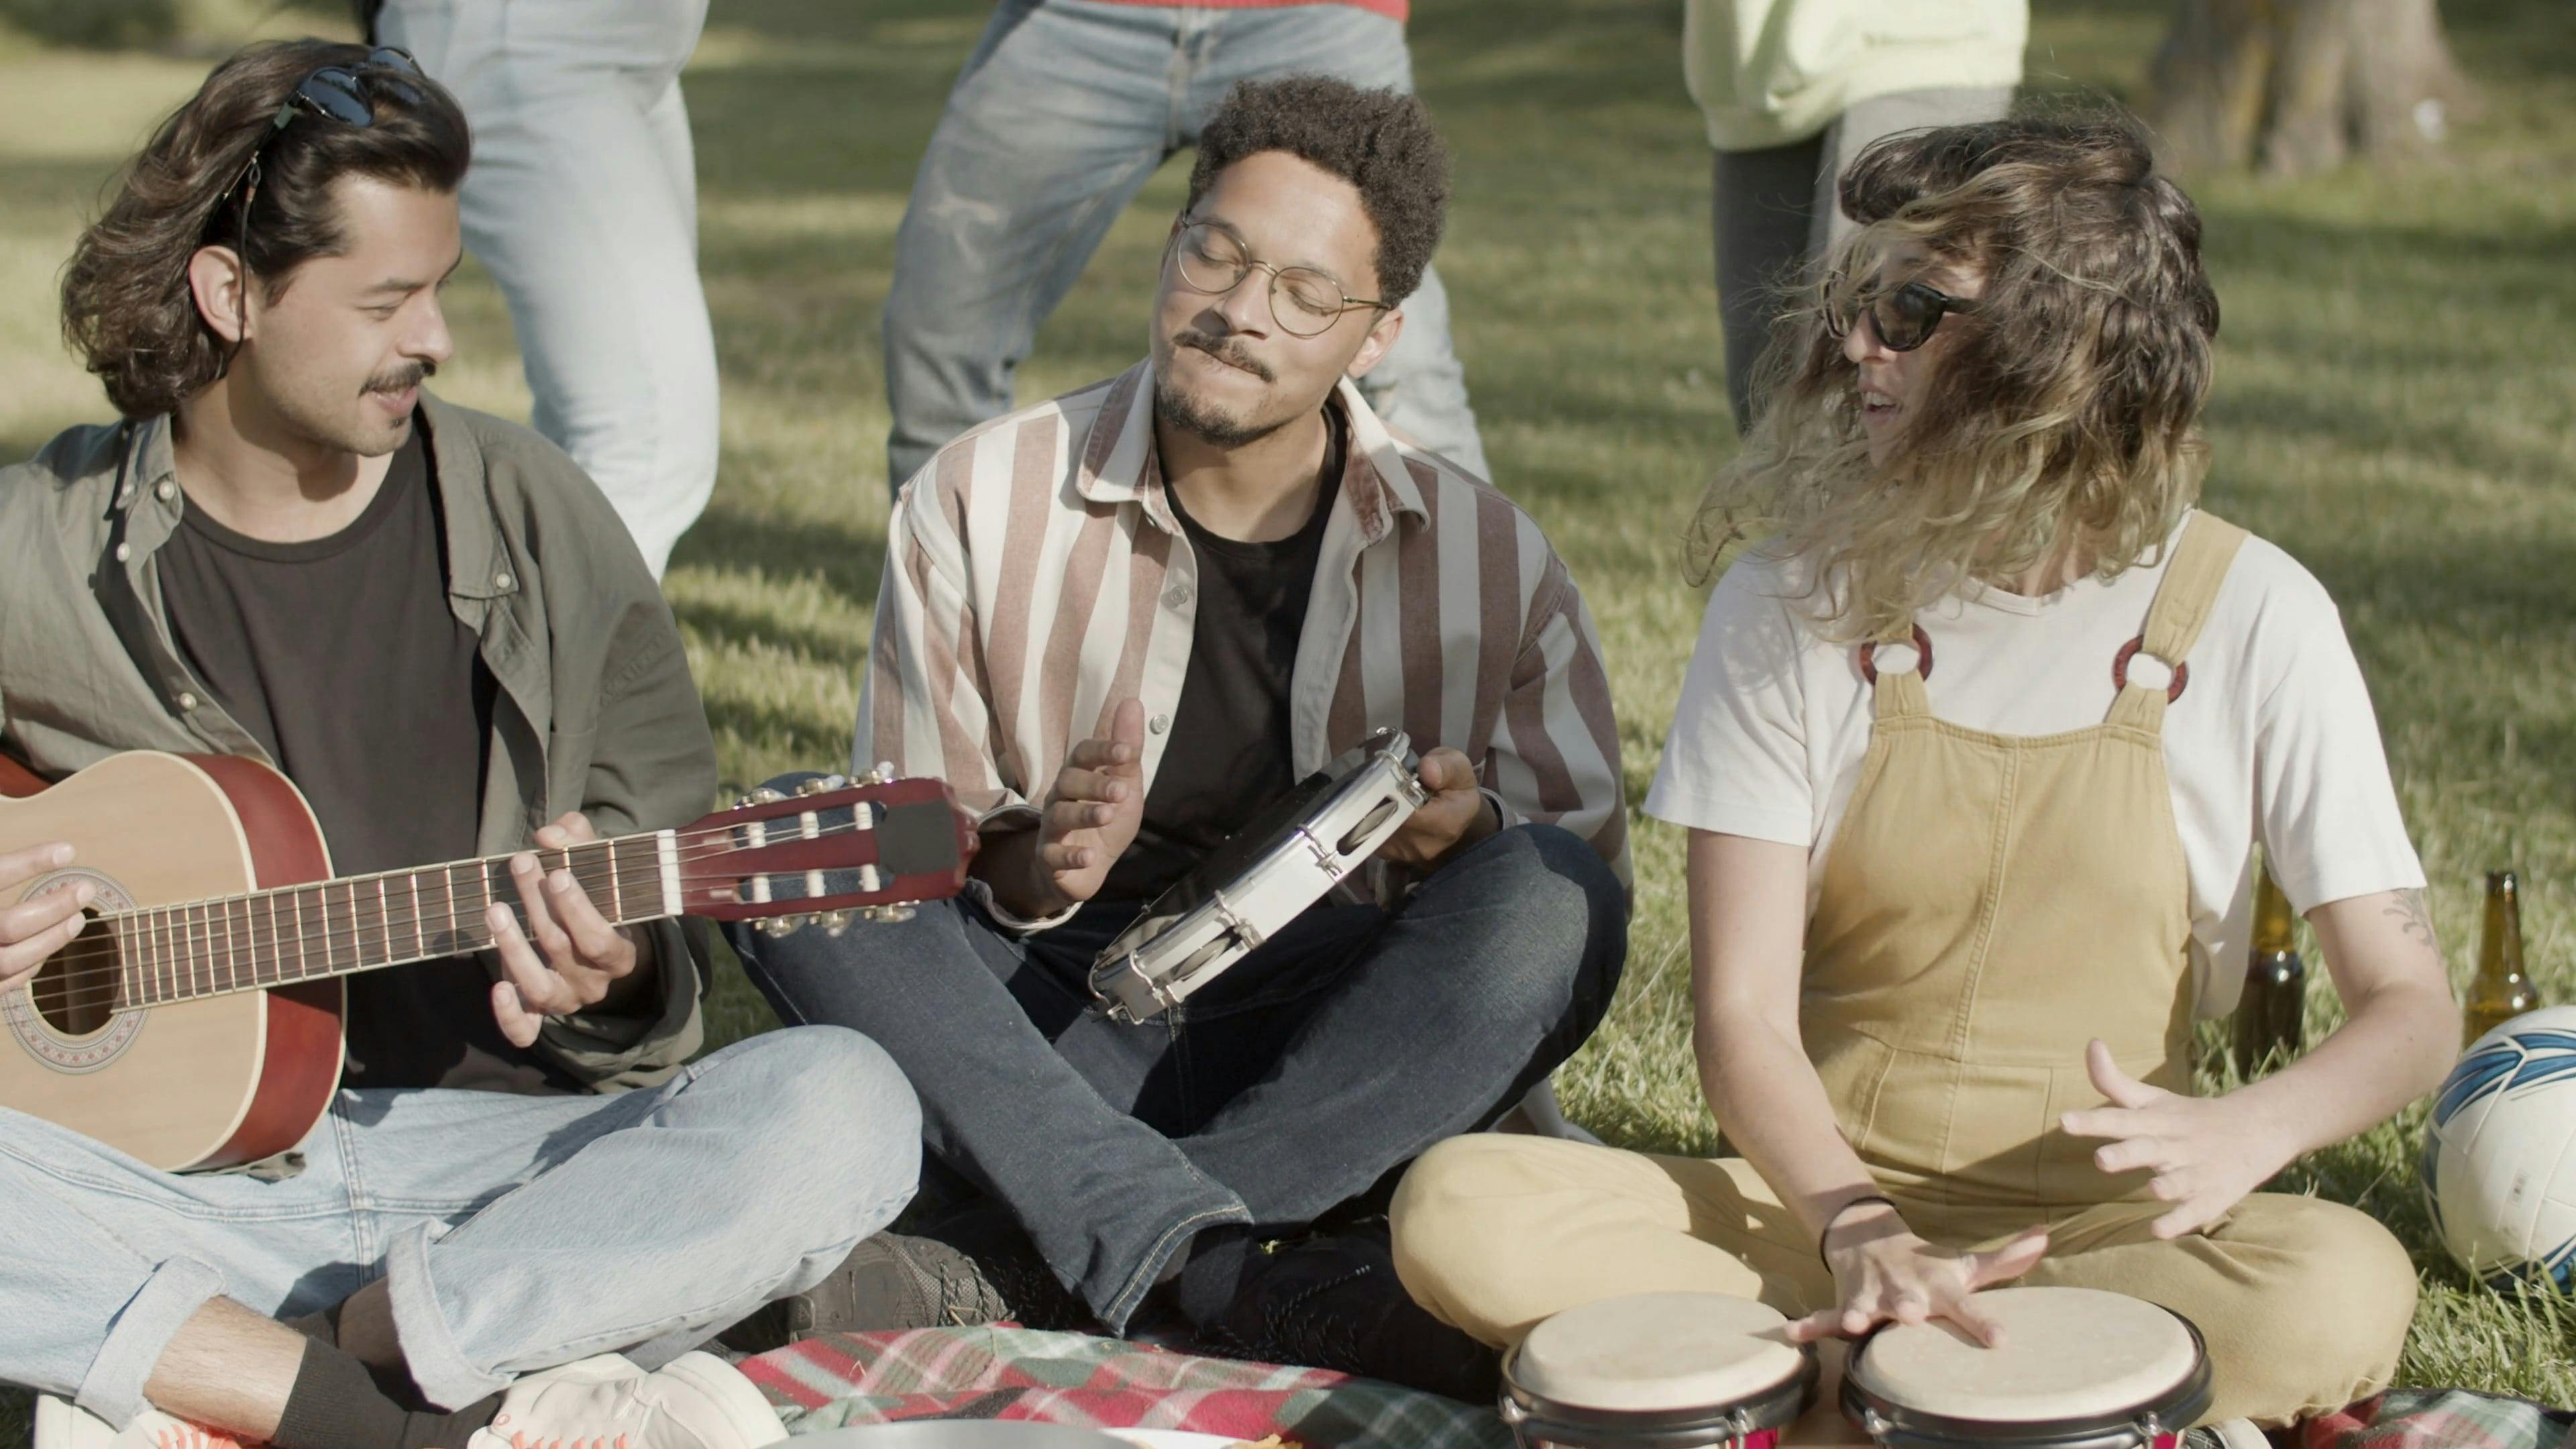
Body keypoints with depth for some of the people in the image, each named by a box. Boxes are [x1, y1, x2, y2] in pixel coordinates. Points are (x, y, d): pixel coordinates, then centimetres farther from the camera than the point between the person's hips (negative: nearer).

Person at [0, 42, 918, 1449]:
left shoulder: (537, 525, 6)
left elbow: (675, 944, 10)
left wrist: (611, 982, -15)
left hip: (495, 1143, 1)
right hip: (169, 1166, -1)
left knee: (841, 1108, -27)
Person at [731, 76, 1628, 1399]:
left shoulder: (1482, 556, 0)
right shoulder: (977, 505, -1)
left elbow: (1591, 844, 6)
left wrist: (1472, 830, -17)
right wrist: (1021, 865, -22)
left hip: (1330, 1046, 0)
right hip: (1048, 1030, 0)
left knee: (1551, 899, -27)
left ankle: (1001, 1266, -30)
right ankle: (1236, 1284, -39)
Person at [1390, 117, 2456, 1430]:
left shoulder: (2248, 616, -4)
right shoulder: (1792, 604, -3)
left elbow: (2409, 1005, -5)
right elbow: (1742, 1015, -7)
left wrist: (2250, 1128, -26)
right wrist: (1859, 1227, -26)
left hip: (2105, 1222, -1)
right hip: (1822, 1194, 1)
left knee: (2339, 1295, -34)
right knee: (1457, 1213, -26)